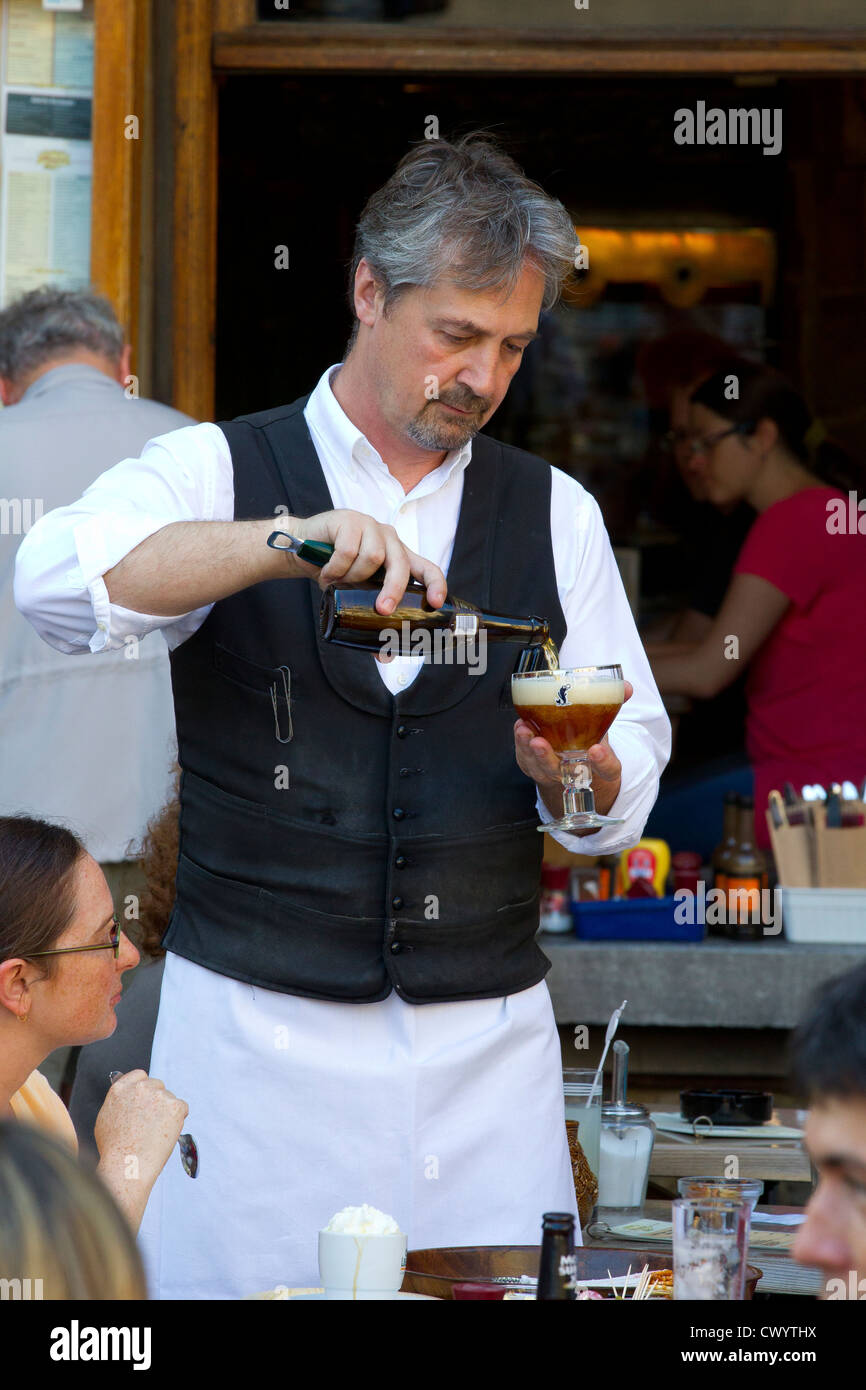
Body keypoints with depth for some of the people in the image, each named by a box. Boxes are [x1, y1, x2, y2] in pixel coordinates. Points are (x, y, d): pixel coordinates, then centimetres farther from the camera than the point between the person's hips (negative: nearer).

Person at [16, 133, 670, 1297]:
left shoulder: (555, 514, 12)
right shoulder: (218, 474, 2)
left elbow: (625, 793, 11)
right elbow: (59, 581, -19)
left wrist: (575, 771, -13)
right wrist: (291, 540, -30)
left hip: (487, 1046, 3)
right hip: (257, 1032, -2)